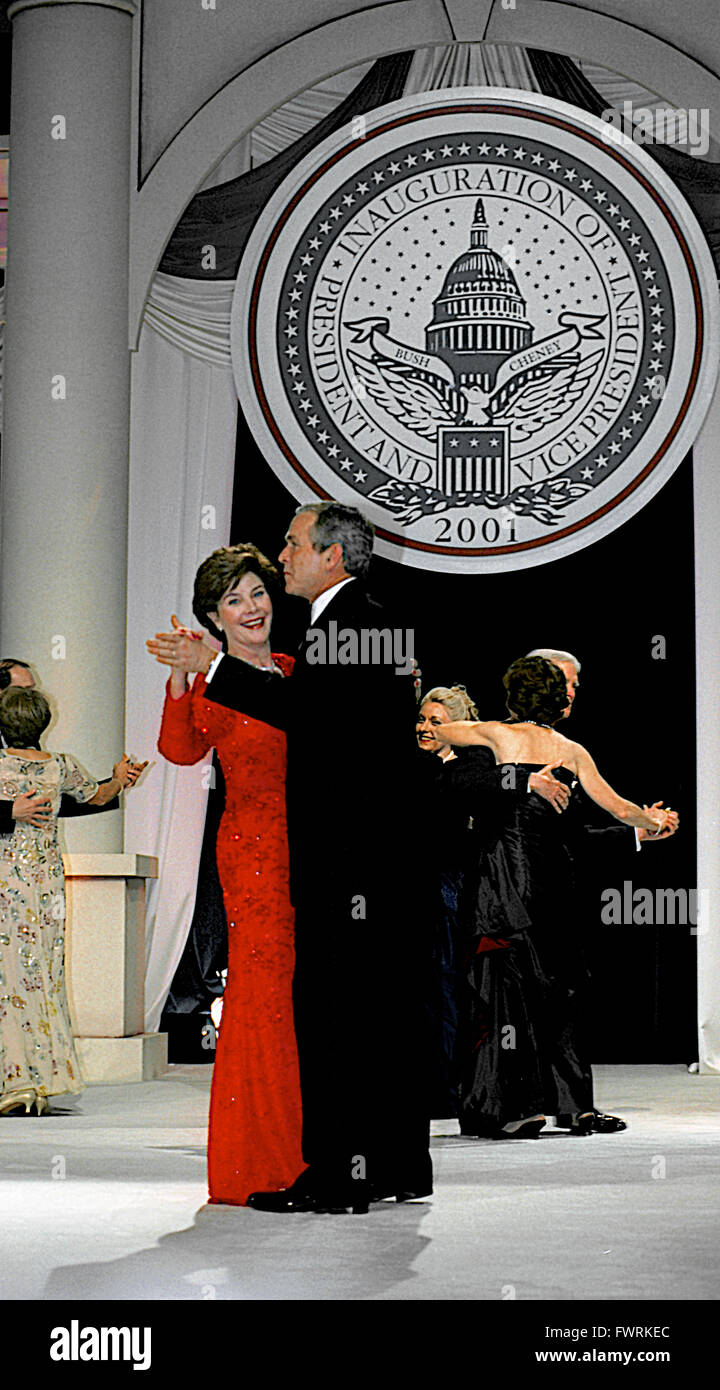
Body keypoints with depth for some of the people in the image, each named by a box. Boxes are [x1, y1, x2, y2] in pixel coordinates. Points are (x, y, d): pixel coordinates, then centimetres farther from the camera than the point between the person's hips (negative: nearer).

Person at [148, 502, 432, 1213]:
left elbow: (309, 708, -24)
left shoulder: (346, 622, -11)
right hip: (385, 856, 11)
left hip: (346, 857, -11)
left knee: (328, 1007, -8)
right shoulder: (371, 620, 21)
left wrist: (212, 666, -22)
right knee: (384, 1007, 12)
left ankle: (340, 1174, -6)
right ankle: (399, 1167, 18)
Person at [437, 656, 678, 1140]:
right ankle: (576, 1103, 12)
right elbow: (618, 807, 14)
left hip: (509, 860, -4)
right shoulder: (573, 751, 10)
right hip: (555, 865, 4)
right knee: (558, 982, 11)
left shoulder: (501, 734, 2)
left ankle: (522, 1106, -7)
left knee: (509, 982, -3)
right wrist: (652, 820, 33)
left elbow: (436, 732, 15)